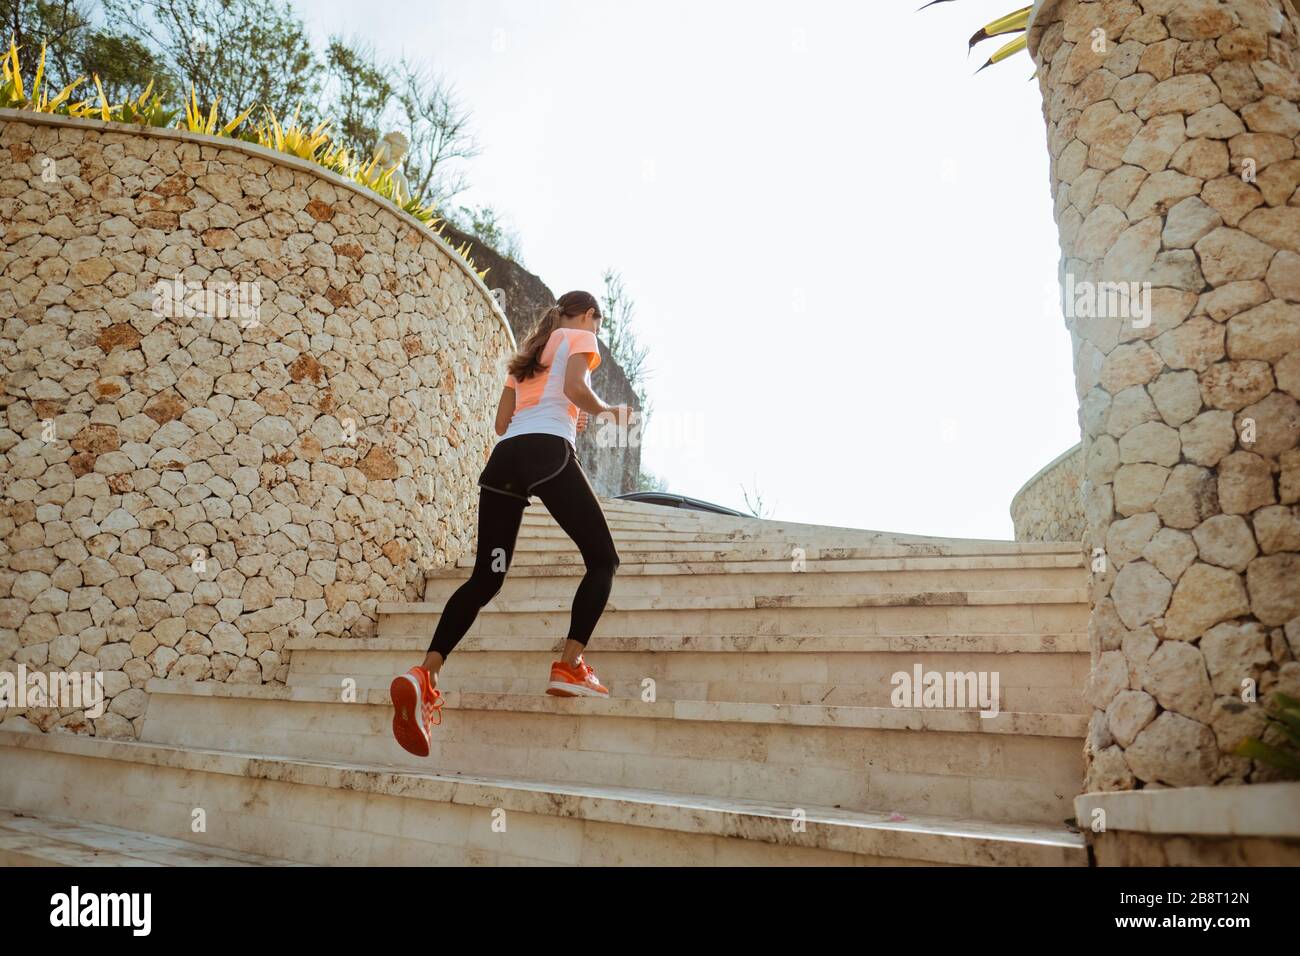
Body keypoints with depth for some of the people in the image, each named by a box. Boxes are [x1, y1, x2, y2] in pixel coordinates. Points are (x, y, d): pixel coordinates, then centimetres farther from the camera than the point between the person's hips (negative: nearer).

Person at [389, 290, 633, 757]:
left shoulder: (528, 353, 34)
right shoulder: (581, 338, 14)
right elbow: (575, 388, -7)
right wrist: (607, 411, 12)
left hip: (504, 457, 6)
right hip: (548, 453, -6)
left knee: (486, 576, 3)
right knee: (602, 558, 7)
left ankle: (425, 673, -15)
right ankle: (570, 665, -7)